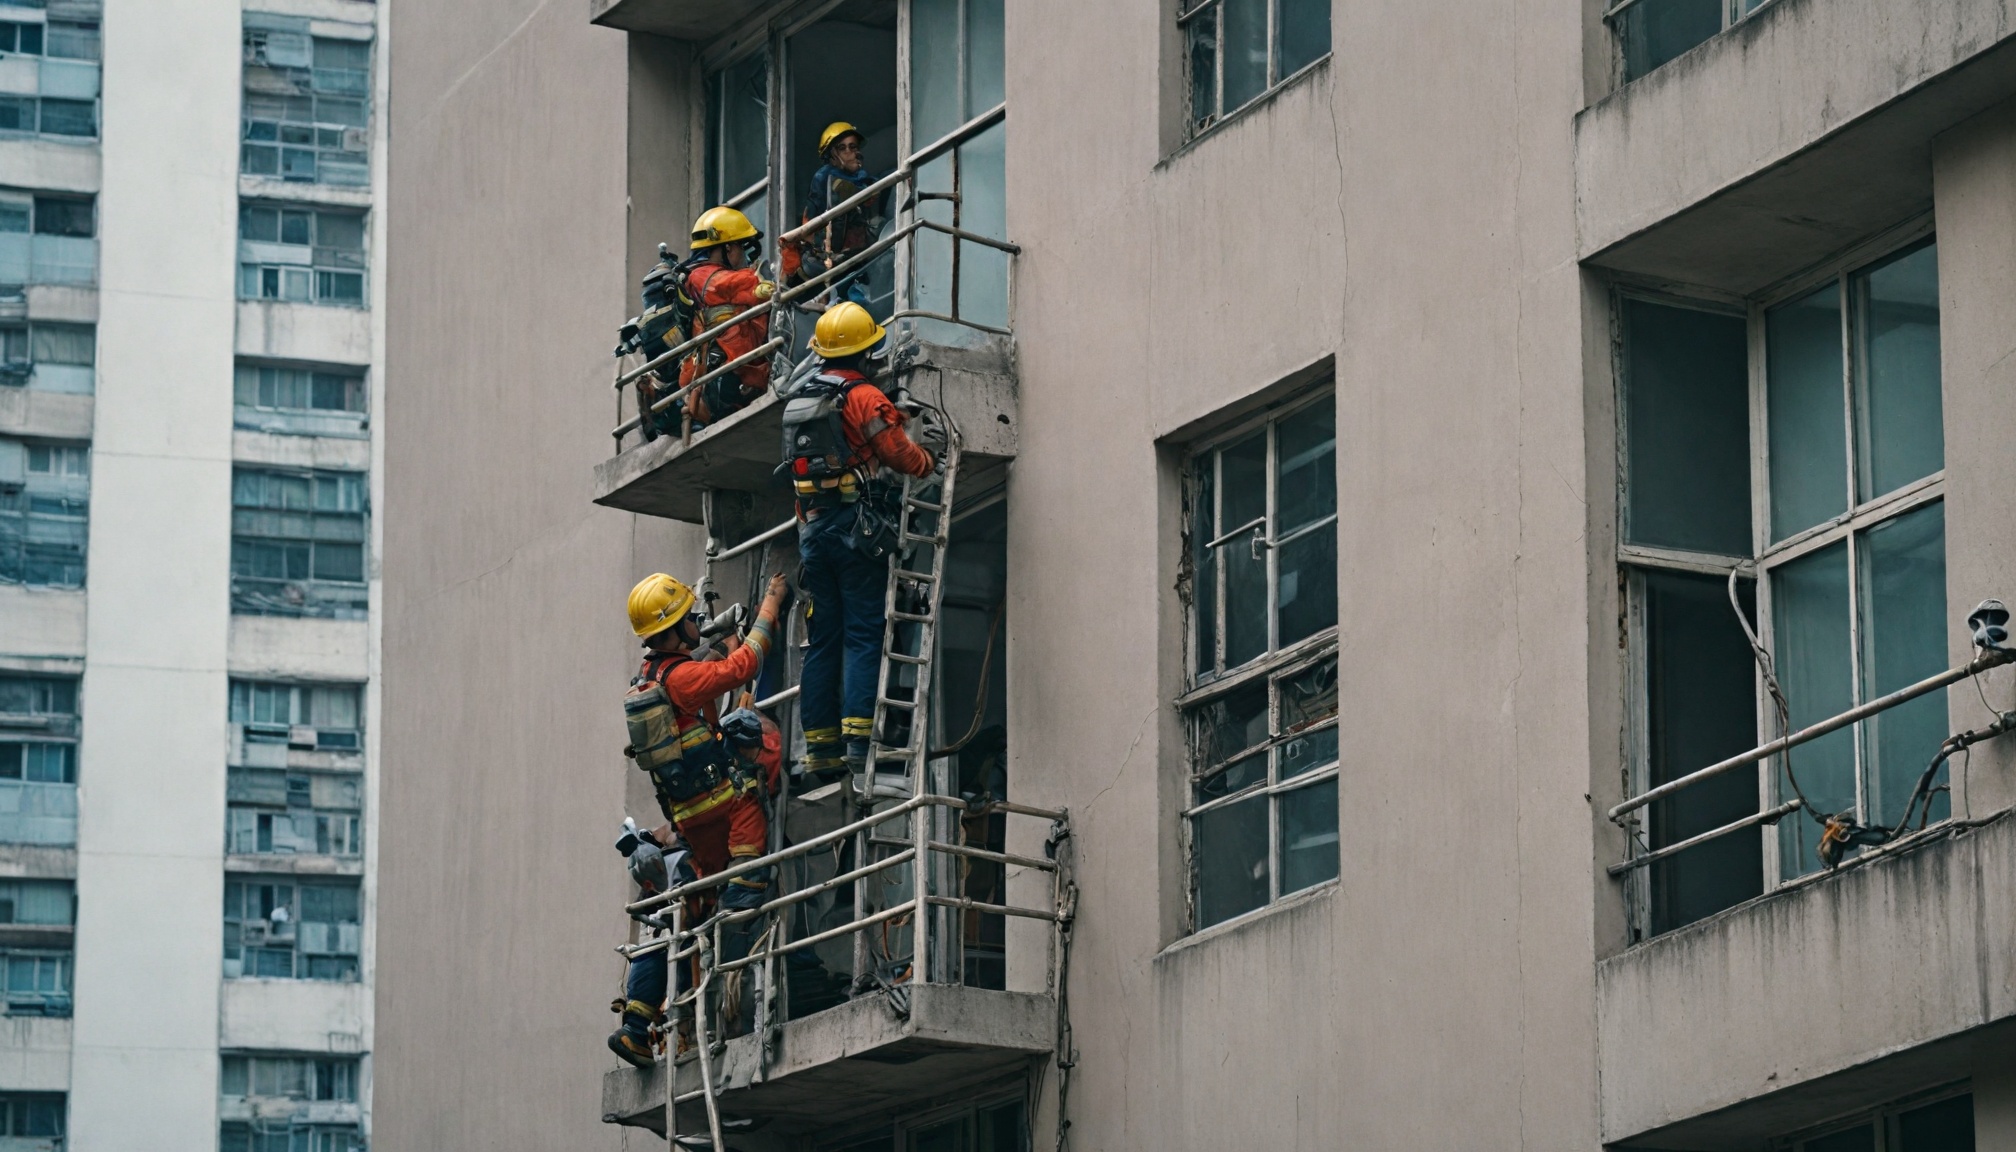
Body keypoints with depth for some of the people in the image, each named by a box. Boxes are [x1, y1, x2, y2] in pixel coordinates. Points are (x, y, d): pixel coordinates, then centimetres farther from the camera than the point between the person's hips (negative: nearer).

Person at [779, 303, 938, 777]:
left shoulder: (799, 399, 15)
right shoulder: (861, 396, -9)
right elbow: (899, 453, -8)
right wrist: (930, 462, 12)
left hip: (814, 527, 7)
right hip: (856, 525, -7)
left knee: (824, 640, 8)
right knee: (864, 634, -8)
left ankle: (820, 747, 6)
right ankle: (859, 740, -17)